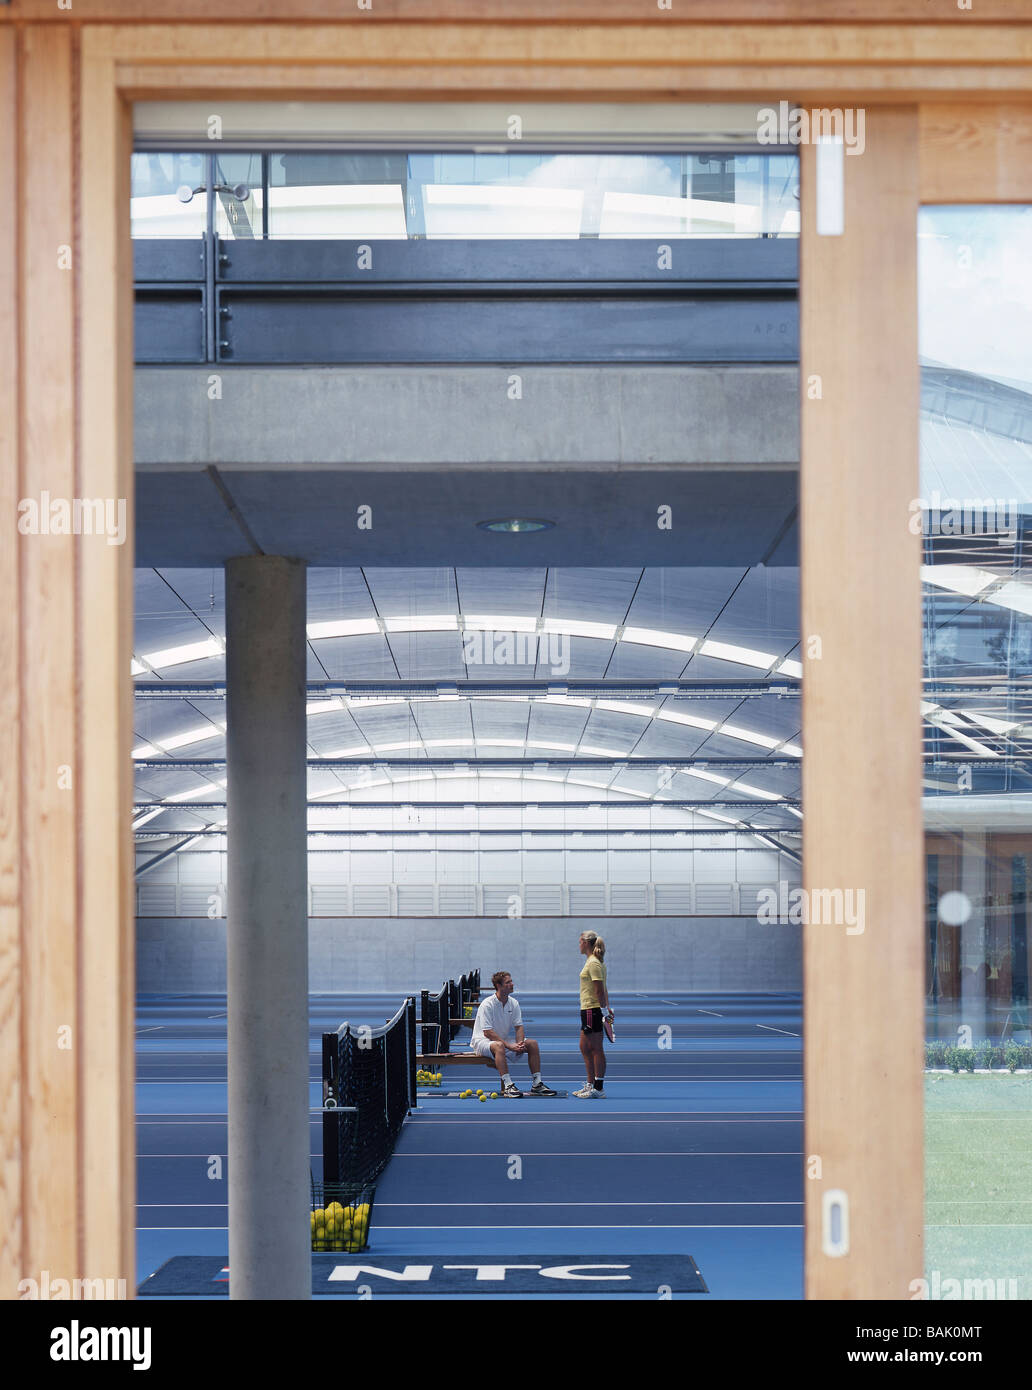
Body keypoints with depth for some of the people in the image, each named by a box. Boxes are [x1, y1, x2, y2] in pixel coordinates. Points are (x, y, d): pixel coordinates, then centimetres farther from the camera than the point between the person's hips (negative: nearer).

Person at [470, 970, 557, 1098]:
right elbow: (488, 1032, -24)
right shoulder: (487, 1005, -20)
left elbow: (519, 1027, 1)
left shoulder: (514, 1003, 1)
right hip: (483, 1041, -7)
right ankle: (508, 1086, -42)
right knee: (499, 1046, -40)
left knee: (532, 1043, -8)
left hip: (504, 1039, 7)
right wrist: (509, 1045, -29)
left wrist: (519, 1043, -20)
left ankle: (536, 1084, -6)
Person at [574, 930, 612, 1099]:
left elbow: (600, 990, -19)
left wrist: (605, 1010, -20)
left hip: (593, 1010, -10)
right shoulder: (593, 962, 16)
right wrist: (607, 1007, 15)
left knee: (596, 1049, -6)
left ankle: (599, 1089, -3)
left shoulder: (594, 963, -15)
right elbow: (603, 990, 18)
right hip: (588, 1010, 10)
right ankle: (590, 1085, 22)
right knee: (585, 1048, 16)